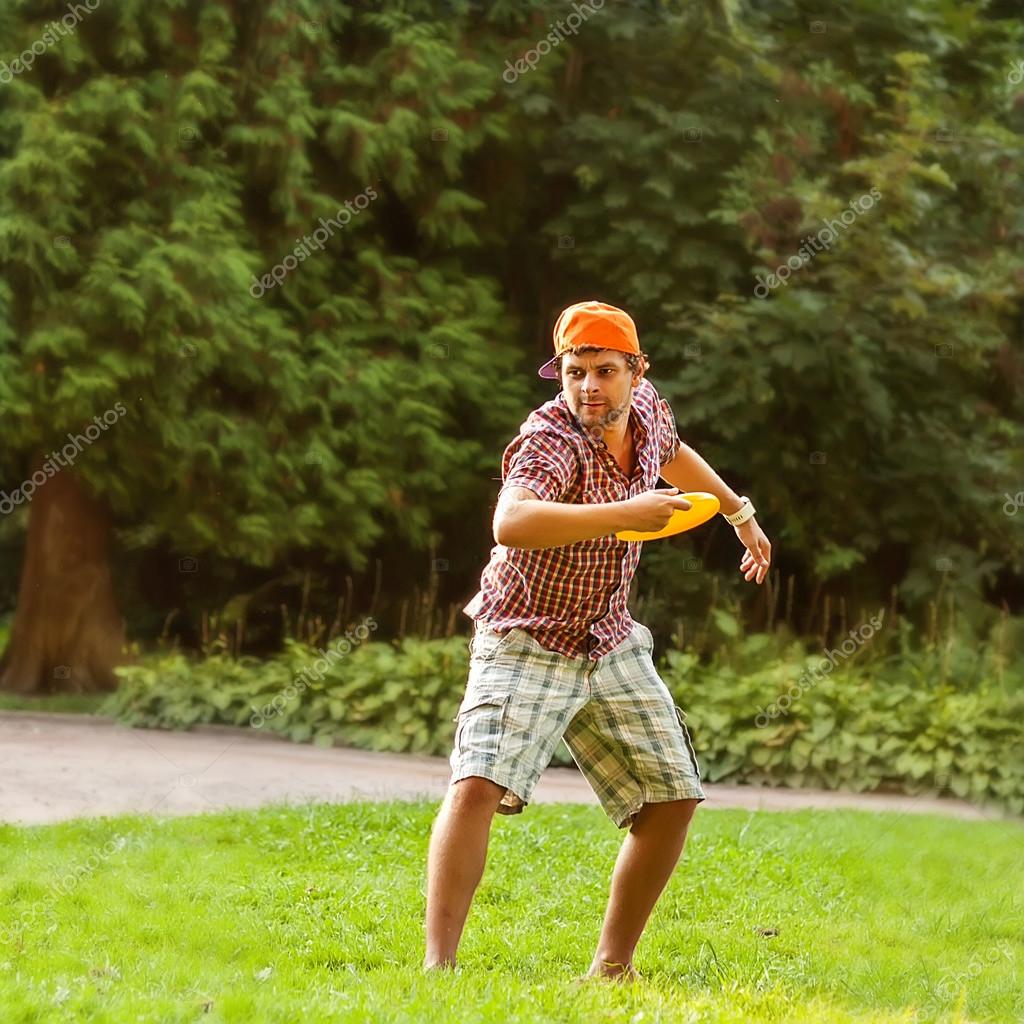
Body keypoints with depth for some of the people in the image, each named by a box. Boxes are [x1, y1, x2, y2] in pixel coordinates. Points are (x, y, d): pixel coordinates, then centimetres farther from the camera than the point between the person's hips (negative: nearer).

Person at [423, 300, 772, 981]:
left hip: (612, 646, 7)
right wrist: (626, 514, -47)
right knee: (479, 785, -26)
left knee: (673, 800, 8)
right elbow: (511, 524, -47)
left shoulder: (645, 410, -2)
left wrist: (740, 513, 34)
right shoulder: (552, 438, -25)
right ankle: (439, 965, -24)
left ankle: (613, 966, 19)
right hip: (525, 643, -7)